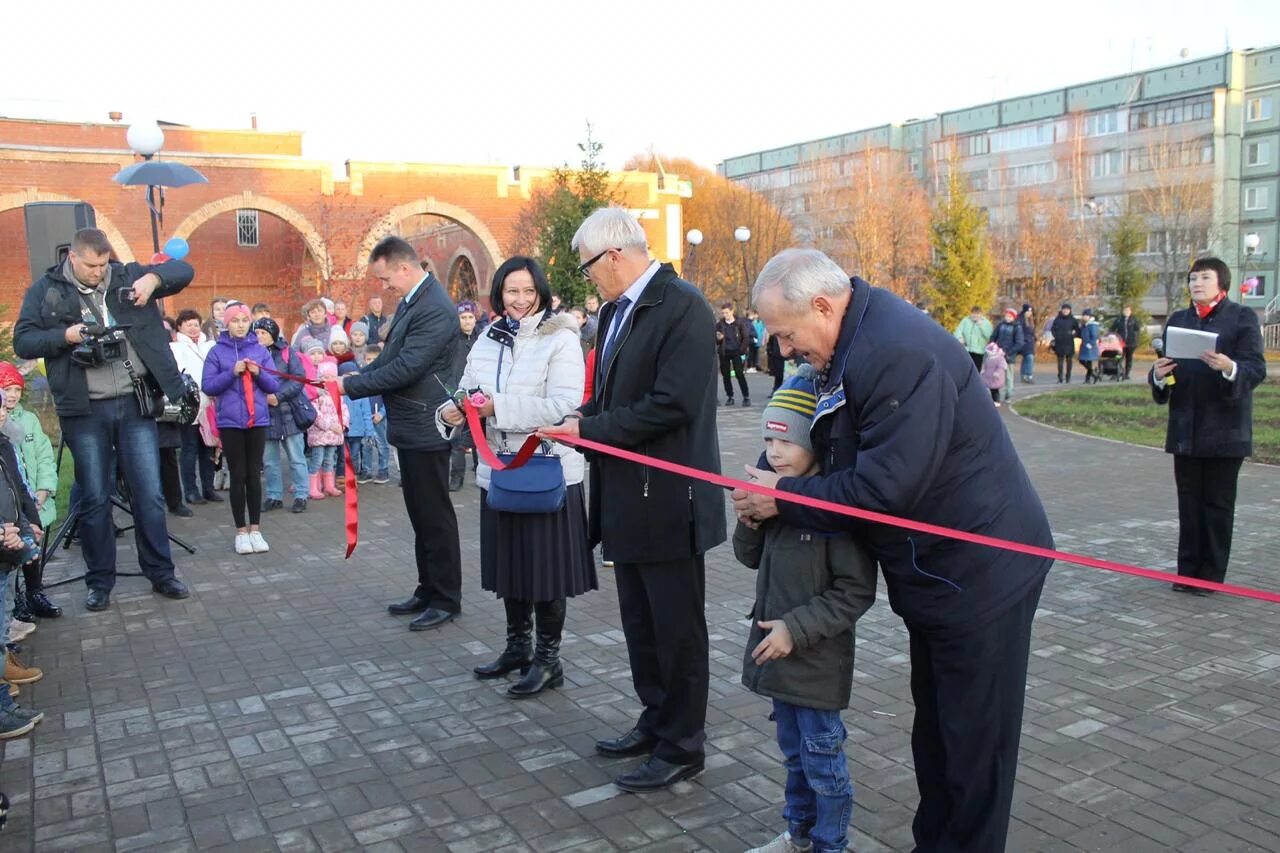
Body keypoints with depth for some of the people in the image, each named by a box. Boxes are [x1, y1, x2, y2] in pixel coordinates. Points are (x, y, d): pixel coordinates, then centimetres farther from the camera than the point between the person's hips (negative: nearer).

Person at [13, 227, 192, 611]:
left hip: (134, 405, 1)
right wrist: (65, 336, -17)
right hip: (85, 411, -1)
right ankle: (100, 582, 20)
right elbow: (23, 341, 0)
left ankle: (161, 574, 18)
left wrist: (153, 278, -13)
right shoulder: (46, 290, 3)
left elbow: (183, 270, 7)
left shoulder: (127, 276, 6)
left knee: (149, 494, 6)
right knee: (94, 499, 7)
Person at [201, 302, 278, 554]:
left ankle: (255, 530, 13)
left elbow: (274, 385, 4)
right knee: (238, 476, 3)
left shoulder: (261, 350, 5)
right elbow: (207, 387, -4)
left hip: (258, 420, 1)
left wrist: (258, 373, -14)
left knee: (254, 475, 5)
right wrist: (232, 373, -16)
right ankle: (241, 531, 13)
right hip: (230, 422, -1)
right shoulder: (217, 351, 0)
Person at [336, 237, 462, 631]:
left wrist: (351, 386, -16)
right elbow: (390, 356, 18)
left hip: (426, 428, -10)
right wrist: (355, 376, 3)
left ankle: (446, 599, 12)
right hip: (411, 426, 10)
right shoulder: (411, 301, 11)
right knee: (420, 514, 17)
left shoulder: (435, 309, -20)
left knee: (435, 515, 0)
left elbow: (405, 368, -25)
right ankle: (428, 591, 28)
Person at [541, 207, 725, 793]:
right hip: (627, 497, 9)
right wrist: (573, 422, -4)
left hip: (668, 500, -9)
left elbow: (671, 404, -24)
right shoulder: (615, 311, 12)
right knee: (640, 624, 19)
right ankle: (656, 722, 36)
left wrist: (587, 429, -17)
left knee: (676, 629, 6)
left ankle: (681, 747, 21)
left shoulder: (682, 307, -16)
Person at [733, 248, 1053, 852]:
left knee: (974, 740, 5)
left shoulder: (897, 353, -26)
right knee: (934, 728, 20)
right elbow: (848, 462, 12)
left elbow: (884, 488, -29)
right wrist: (777, 491, -3)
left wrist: (783, 498, -17)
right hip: (935, 569, 10)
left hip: (977, 573, -10)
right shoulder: (859, 340, 5)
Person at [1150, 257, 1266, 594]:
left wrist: (1229, 367, -28)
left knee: (1218, 504, 2)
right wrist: (1158, 375, -10)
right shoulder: (1178, 320, 13)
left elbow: (1257, 369, -8)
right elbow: (1167, 371, 13)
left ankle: (1212, 574, 10)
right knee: (1189, 504, 8)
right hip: (1185, 430, 4)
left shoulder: (1242, 317, 0)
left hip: (1225, 430, -4)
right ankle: (1188, 571, 15)